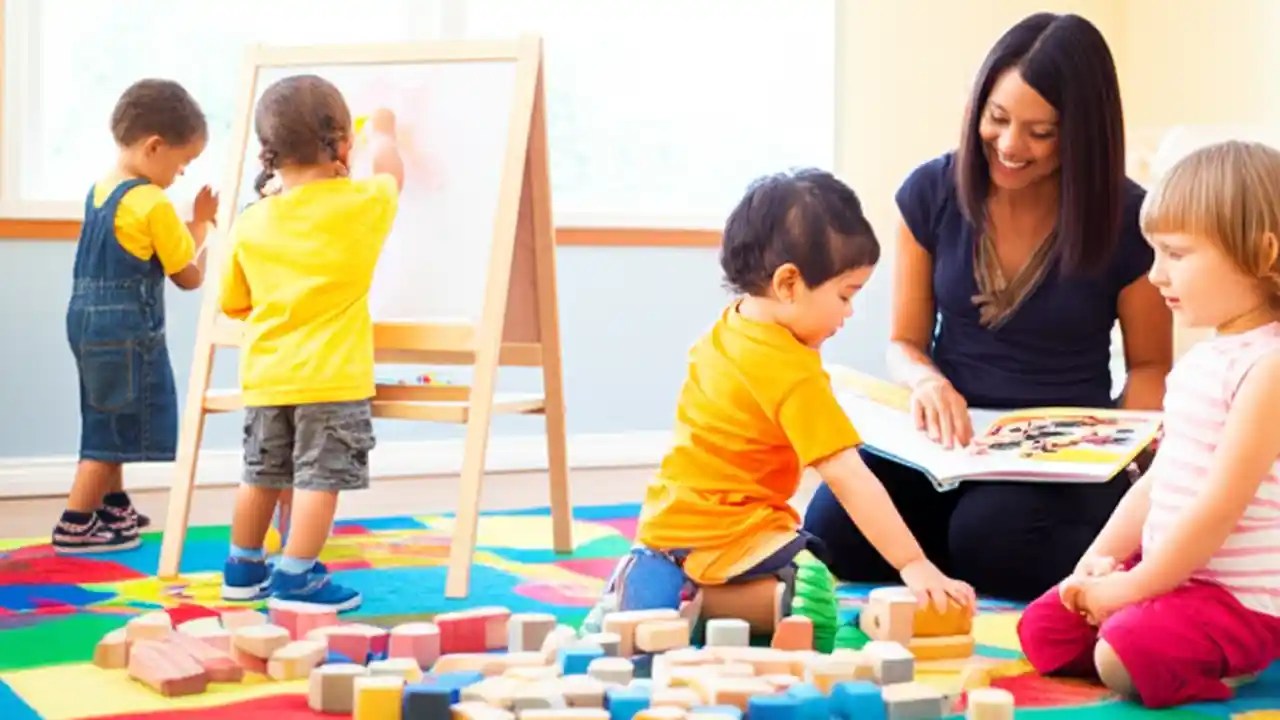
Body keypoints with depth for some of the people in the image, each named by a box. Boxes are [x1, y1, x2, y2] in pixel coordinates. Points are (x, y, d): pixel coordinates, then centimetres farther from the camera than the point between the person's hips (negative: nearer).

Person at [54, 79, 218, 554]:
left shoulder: (100, 190, 9)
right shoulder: (154, 205, -16)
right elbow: (188, 278, -8)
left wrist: (193, 224, 10)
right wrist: (203, 229, 6)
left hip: (88, 319, 9)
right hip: (127, 331, -9)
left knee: (108, 421, 20)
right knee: (113, 428, 0)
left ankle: (113, 508, 32)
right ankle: (74, 526, 3)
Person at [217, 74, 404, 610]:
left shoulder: (251, 223, 2)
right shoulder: (361, 205, -7)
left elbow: (233, 303, 10)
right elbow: (389, 173, 16)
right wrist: (383, 131, 34)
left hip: (265, 376, 5)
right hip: (331, 377, -5)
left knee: (262, 475, 17)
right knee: (319, 478, -1)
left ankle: (243, 570, 30)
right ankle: (296, 578, -2)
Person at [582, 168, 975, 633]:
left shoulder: (728, 328, 5)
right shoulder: (792, 374, -21)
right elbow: (848, 478, -24)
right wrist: (914, 564, -24)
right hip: (723, 538, -9)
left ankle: (648, 580, 15)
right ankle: (696, 604, -14)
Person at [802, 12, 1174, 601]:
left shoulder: (1126, 219, -8)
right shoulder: (932, 192, -1)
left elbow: (1150, 365, 6)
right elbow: (904, 342, 8)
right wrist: (927, 382, -17)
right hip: (947, 434, 2)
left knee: (986, 537, -35)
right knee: (835, 529, -27)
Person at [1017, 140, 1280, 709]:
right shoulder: (1200, 358, 9)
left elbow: (1220, 506, -23)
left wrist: (1131, 586, -18)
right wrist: (1099, 560, 3)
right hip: (1170, 571, 10)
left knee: (1125, 657, -28)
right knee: (1042, 630, 9)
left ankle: (1225, 667, 0)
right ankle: (1207, 659, 9)